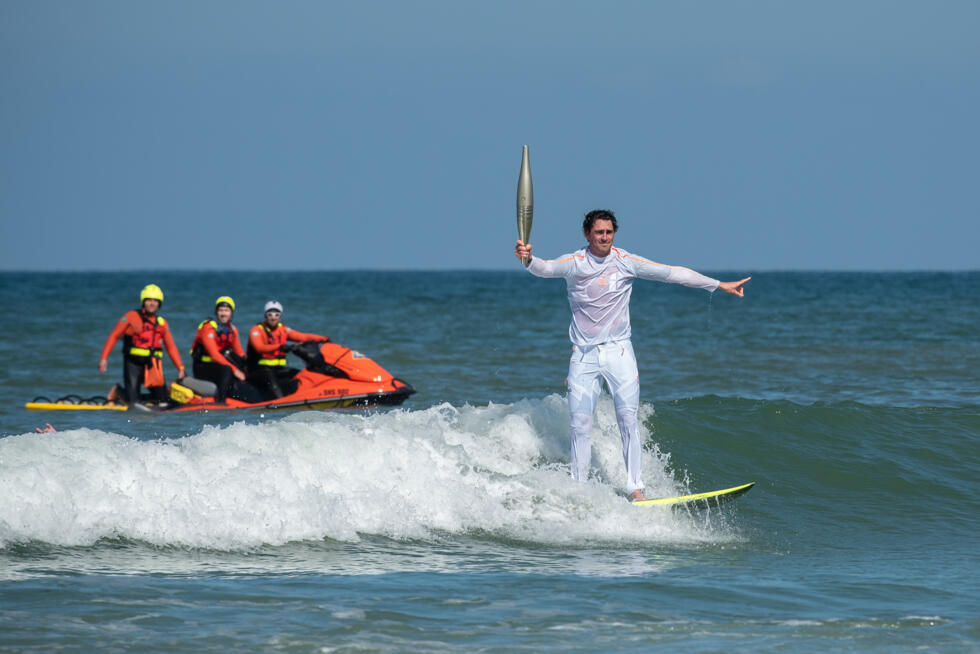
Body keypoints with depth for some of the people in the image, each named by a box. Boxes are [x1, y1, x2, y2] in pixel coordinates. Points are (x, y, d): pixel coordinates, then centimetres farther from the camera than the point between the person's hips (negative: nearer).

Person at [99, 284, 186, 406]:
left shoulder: (162, 323, 10)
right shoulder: (131, 317, -2)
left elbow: (171, 347, 12)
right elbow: (114, 336, -2)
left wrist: (180, 368, 4)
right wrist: (104, 358, -10)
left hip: (153, 365, 4)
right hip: (133, 364, -4)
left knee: (161, 400, -1)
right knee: (132, 403, -9)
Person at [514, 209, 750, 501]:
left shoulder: (626, 262, 0)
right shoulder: (575, 263, -3)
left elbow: (672, 273, 2)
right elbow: (547, 269, -21)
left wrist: (719, 285, 2)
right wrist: (528, 260, -45)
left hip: (618, 351, 0)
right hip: (584, 354, 0)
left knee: (628, 417, -10)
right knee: (580, 424, -4)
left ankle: (635, 489, -8)